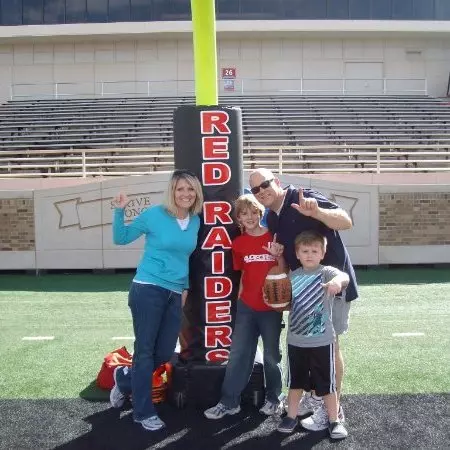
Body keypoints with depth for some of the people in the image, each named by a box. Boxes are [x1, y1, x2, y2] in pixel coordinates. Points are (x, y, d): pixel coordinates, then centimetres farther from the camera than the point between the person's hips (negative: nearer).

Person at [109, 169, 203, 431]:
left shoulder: (196, 221, 7)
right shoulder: (155, 214, -8)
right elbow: (121, 239, -1)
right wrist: (120, 211, -15)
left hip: (175, 294, 6)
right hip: (148, 289, -6)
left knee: (165, 353, 10)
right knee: (145, 350, 1)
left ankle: (125, 378, 38)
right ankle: (144, 412, 16)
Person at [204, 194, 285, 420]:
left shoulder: (274, 237, -5)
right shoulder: (238, 243, 3)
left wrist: (278, 256, -20)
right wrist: (240, 298, 11)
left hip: (271, 306, -2)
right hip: (246, 307, 2)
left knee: (271, 355, 10)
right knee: (238, 354, 5)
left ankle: (273, 398, 28)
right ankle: (229, 402, 15)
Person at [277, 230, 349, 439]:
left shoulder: (326, 272, -10)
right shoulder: (292, 276, 3)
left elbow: (344, 277, -33)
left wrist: (337, 281, -55)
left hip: (322, 341, -4)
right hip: (296, 340, 4)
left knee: (327, 383, 9)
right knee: (295, 381, 18)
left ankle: (334, 420, 25)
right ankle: (291, 416, 33)